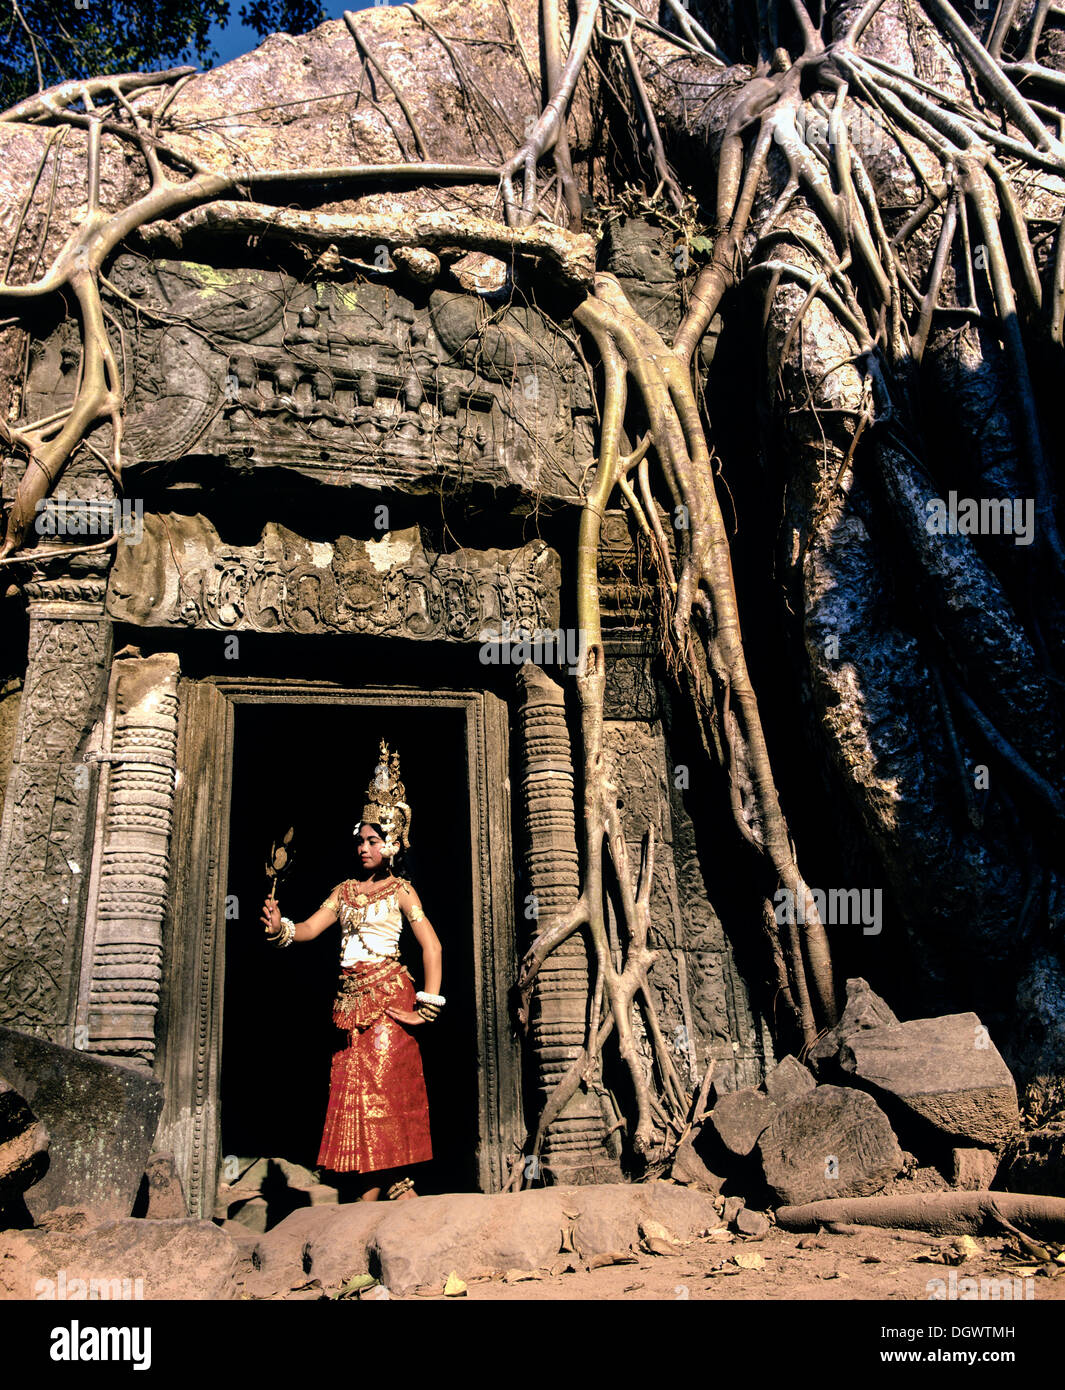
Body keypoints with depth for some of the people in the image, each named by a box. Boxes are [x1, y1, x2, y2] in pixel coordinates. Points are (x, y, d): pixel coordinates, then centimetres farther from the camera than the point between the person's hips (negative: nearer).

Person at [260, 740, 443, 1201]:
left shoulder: (400, 890, 0)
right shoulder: (345, 889, 15)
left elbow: (432, 946, -6)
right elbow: (309, 928, 7)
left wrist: (426, 1008, -11)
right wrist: (279, 927, -15)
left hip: (387, 996, -5)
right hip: (351, 998, 5)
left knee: (384, 1084, -8)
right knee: (354, 1087, 2)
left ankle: (397, 1185, -1)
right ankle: (373, 1190, 7)